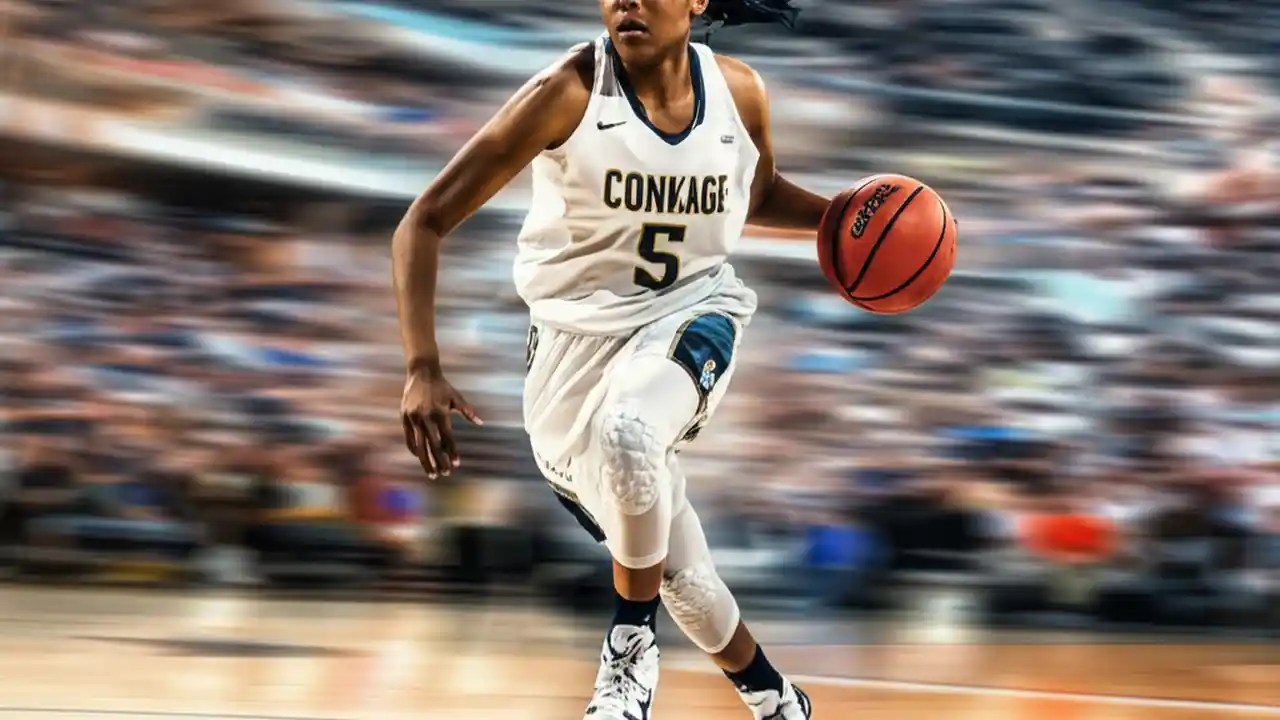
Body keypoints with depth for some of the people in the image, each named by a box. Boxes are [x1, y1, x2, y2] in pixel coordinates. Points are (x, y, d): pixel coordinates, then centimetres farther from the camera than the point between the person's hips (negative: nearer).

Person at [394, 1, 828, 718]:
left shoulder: (739, 92, -6)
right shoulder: (568, 93, -18)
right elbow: (425, 223, -17)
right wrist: (423, 371, -27)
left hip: (693, 312, 0)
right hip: (579, 340, 0)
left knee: (625, 430, -36)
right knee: (673, 569, 8)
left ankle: (633, 647, -14)